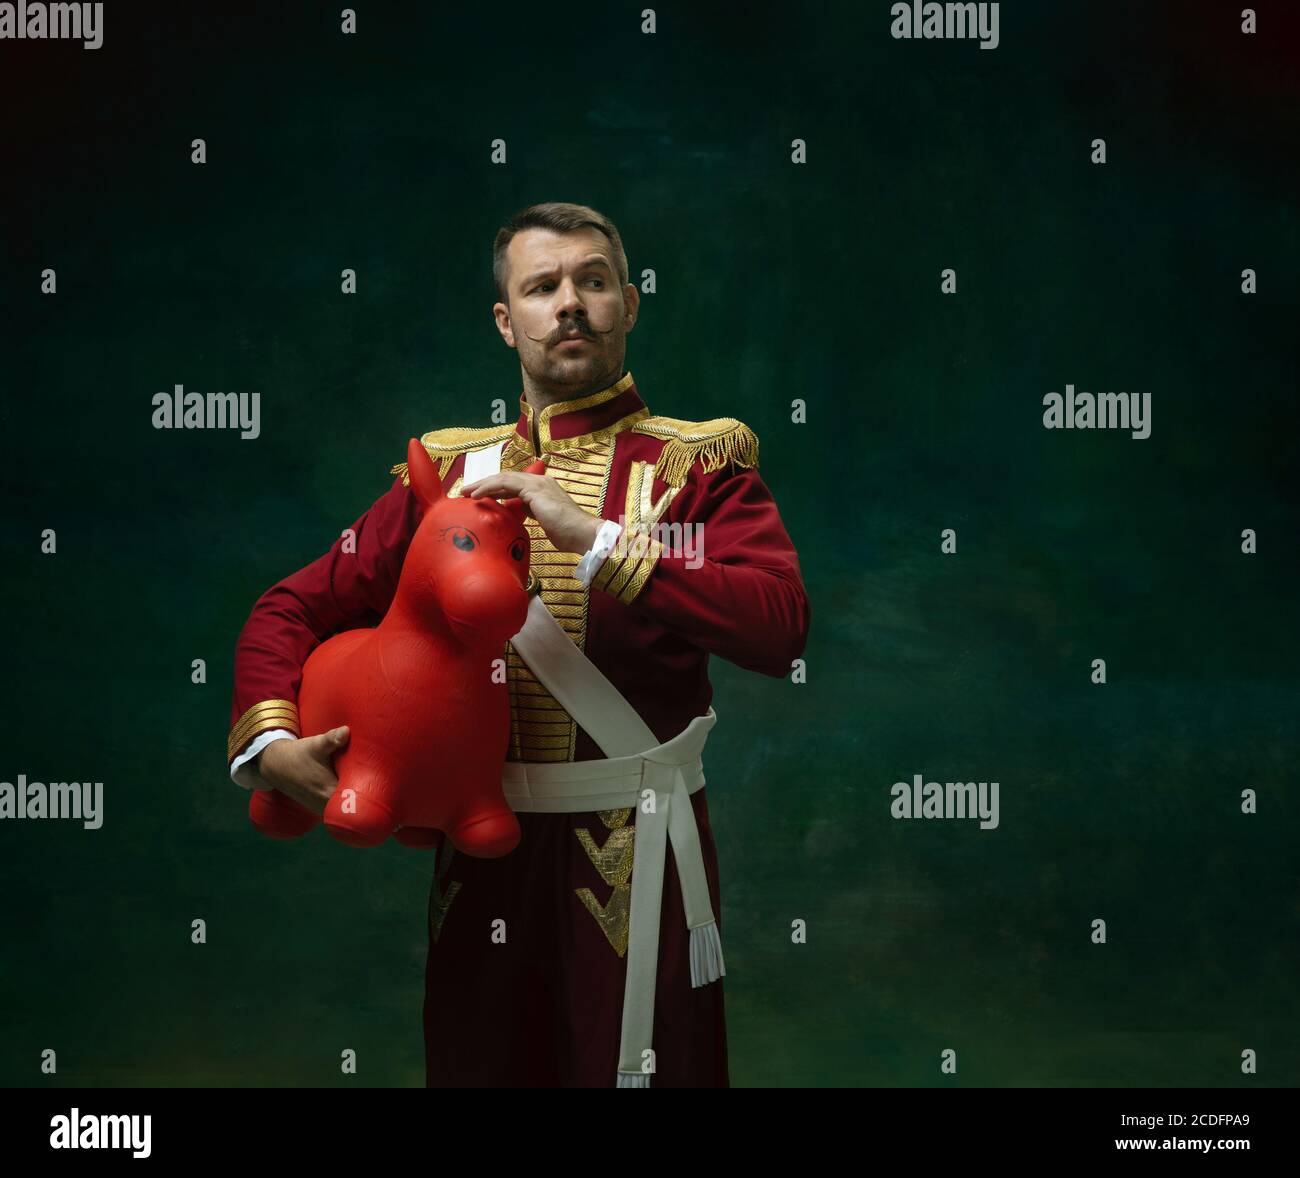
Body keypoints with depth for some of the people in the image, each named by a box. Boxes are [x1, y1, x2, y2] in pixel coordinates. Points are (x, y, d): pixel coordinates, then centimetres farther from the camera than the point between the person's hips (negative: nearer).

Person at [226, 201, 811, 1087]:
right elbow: (293, 611, 8)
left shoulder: (698, 465, -2)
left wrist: (597, 539, -23)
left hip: (638, 857, -3)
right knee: (478, 1065, 14)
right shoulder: (448, 474, 8)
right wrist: (269, 744, -10)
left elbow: (780, 627, -19)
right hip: (481, 853, 3)